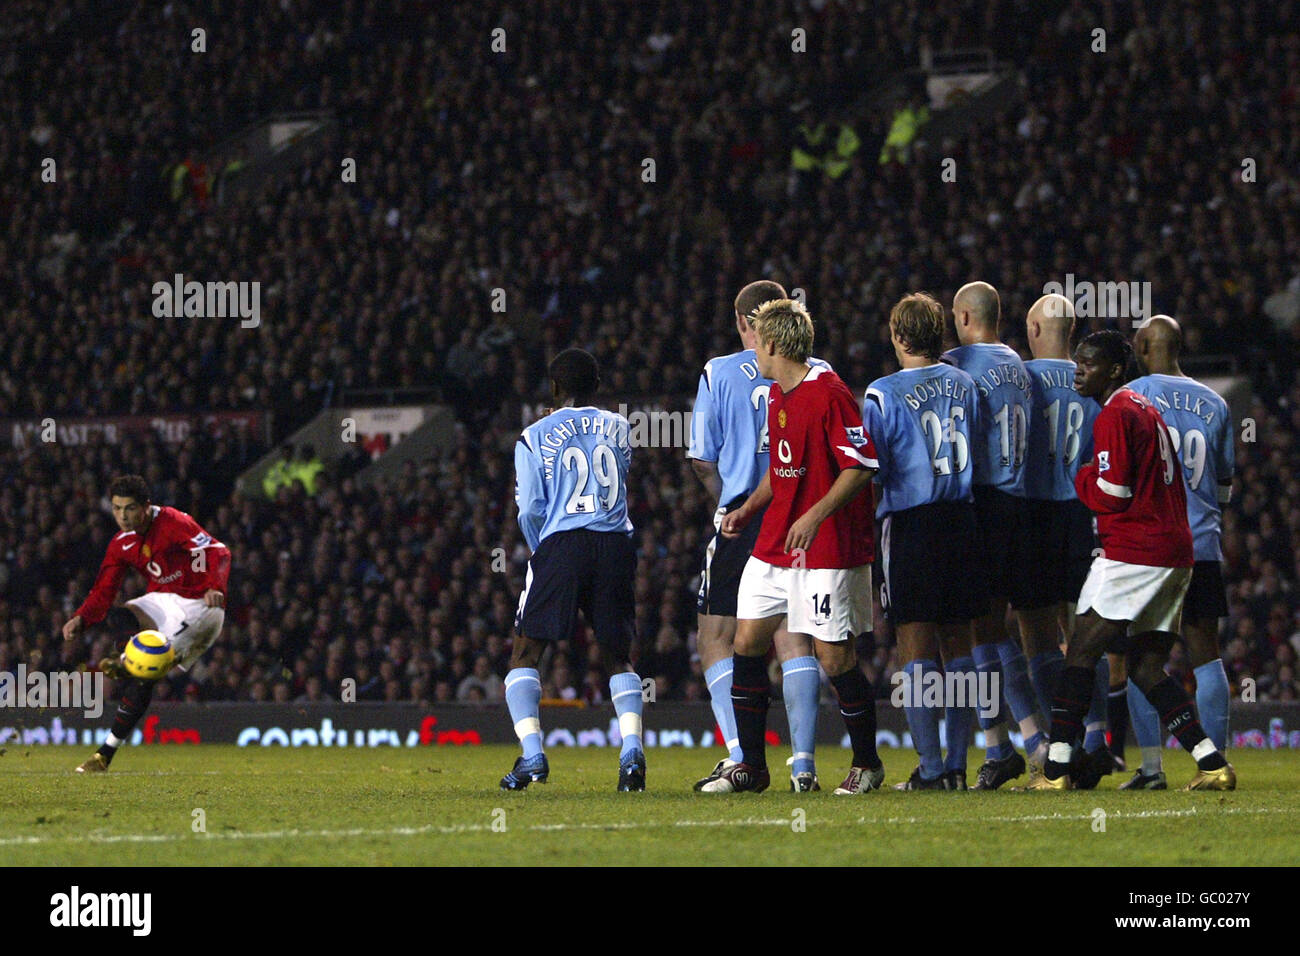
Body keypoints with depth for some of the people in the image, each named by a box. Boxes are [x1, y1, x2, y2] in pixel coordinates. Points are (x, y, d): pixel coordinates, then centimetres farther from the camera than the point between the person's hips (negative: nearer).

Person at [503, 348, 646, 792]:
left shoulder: (534, 438, 3)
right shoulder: (616, 427, 12)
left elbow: (530, 512, 1)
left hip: (561, 544, -3)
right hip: (615, 546, 3)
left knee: (525, 655, 6)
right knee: (617, 657, 13)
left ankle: (532, 755, -10)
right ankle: (632, 749, -9)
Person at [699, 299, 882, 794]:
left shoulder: (829, 393, -14)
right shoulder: (776, 396, 14)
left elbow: (862, 464, -18)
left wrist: (815, 515, -24)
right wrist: (748, 508, 12)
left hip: (826, 549, -9)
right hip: (773, 545, 9)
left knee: (835, 657, -5)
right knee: (747, 644, 5)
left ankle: (866, 763, 11)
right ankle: (751, 766, 12)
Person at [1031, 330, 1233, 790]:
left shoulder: (1116, 415, -11)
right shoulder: (1146, 408, 19)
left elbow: (1112, 493, -16)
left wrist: (1080, 478, 2)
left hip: (1132, 555, -9)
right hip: (1175, 552, 9)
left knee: (1082, 653, -4)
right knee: (1146, 667, 12)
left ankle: (1057, 767, -7)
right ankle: (1212, 763, 3)